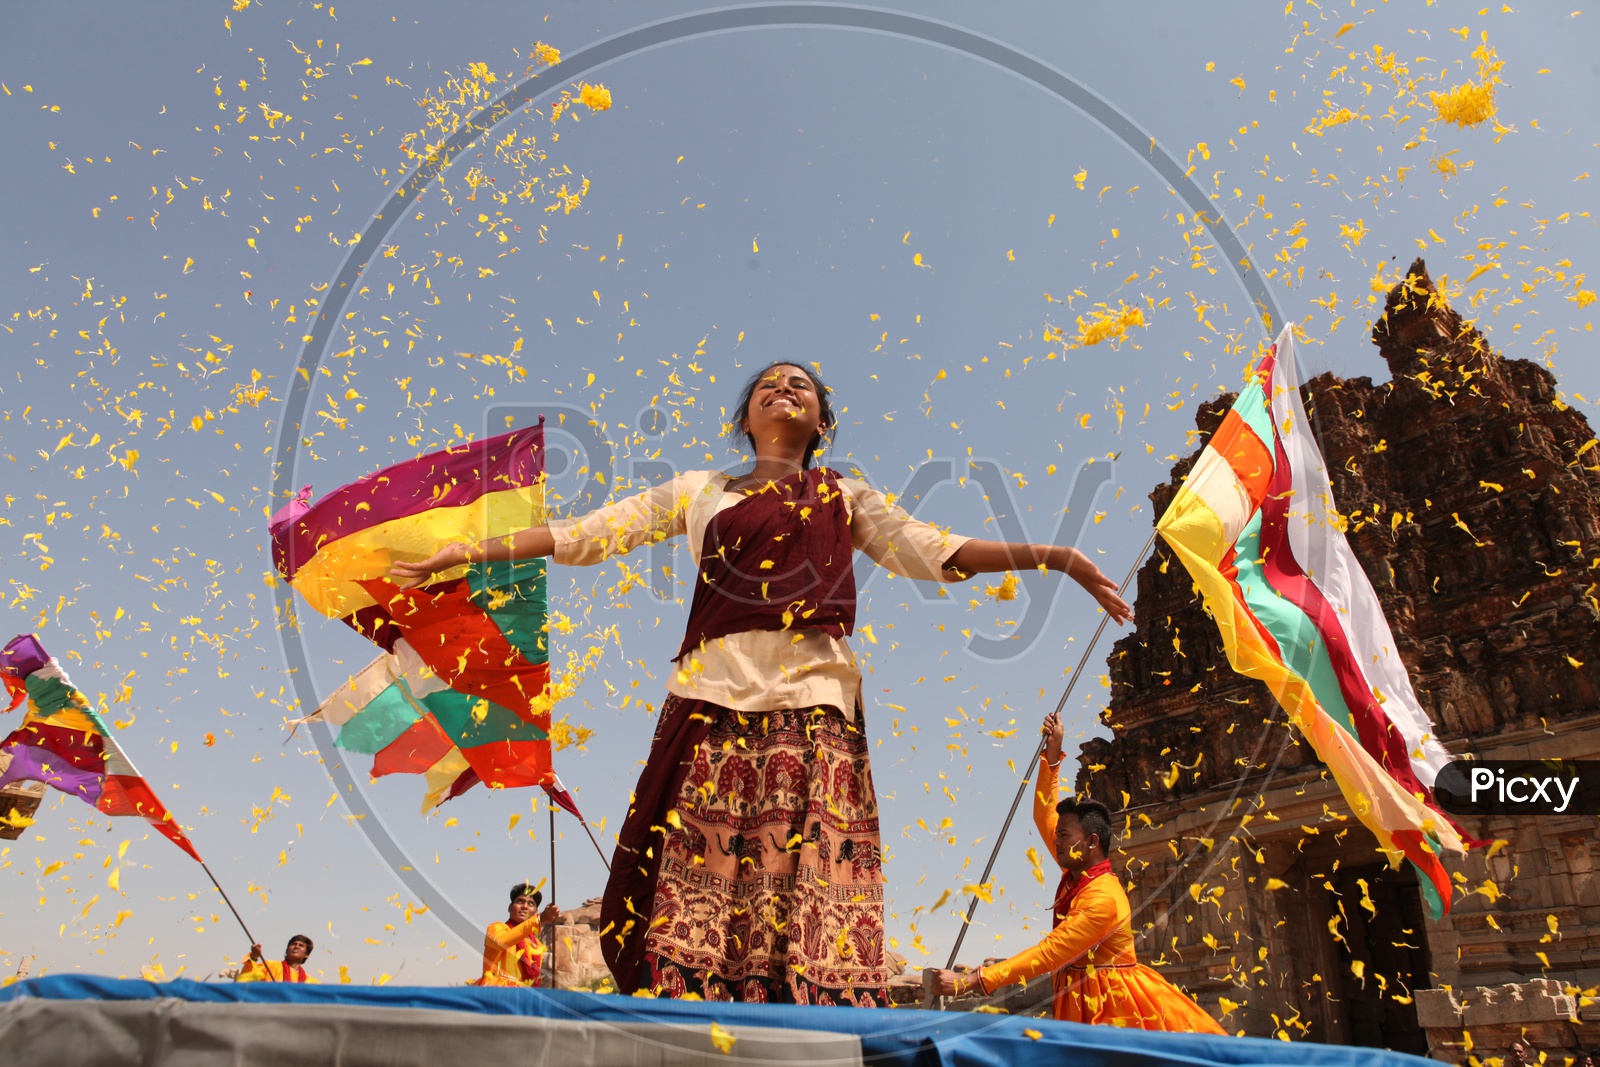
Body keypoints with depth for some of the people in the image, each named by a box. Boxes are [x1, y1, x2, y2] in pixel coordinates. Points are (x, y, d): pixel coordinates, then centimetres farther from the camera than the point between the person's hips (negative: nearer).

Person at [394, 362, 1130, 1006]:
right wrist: (466, 552, 16)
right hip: (713, 701, 1)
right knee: (695, 878, -6)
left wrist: (1056, 558, 4)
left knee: (812, 887, -8)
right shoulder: (698, 492, 22)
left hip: (813, 707, 0)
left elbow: (941, 552, 13)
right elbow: (581, 534, 20)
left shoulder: (848, 499, 22)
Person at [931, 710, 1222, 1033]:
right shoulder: (1076, 874, 4)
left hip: (1116, 1007, -8)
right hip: (1081, 1005, 8)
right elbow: (1045, 815, 17)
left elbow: (1046, 955, -27)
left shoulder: (1103, 899, -22)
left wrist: (970, 982, -29)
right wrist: (1052, 754, 12)